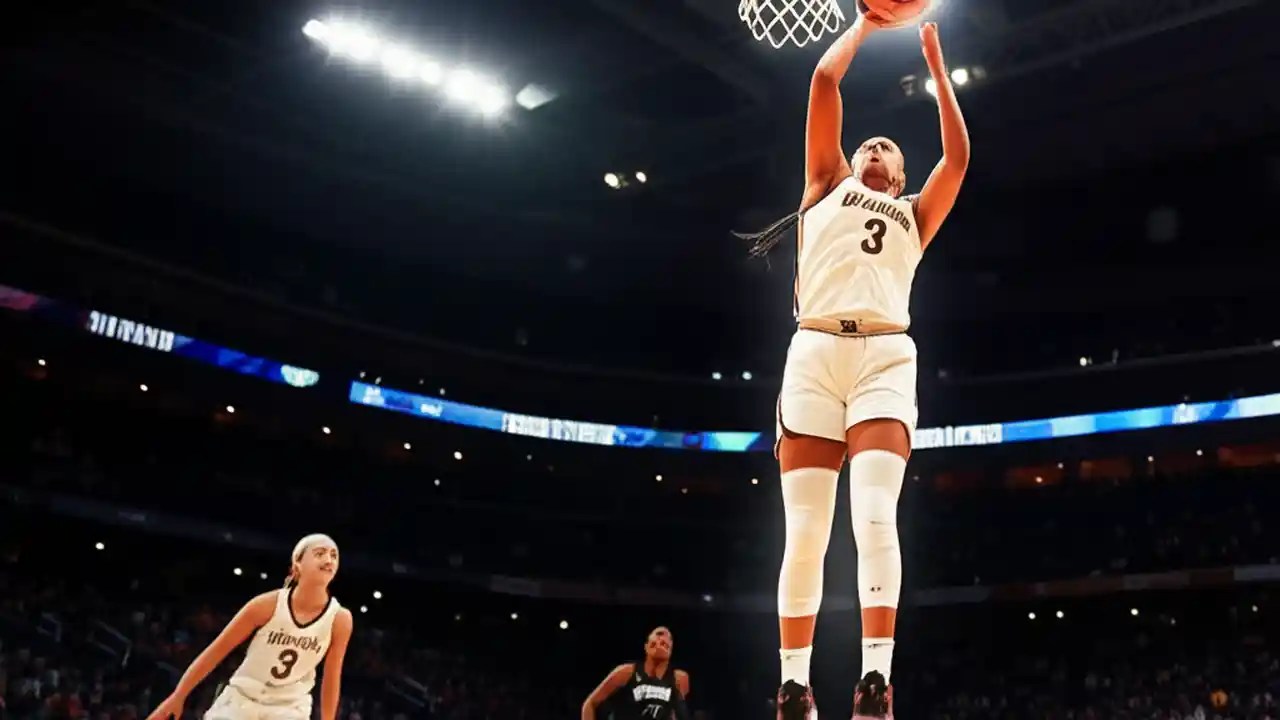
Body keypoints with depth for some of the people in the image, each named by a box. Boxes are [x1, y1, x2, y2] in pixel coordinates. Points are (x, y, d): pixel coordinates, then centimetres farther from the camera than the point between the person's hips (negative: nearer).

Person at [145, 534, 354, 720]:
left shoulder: (340, 618, -13)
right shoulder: (268, 604, -16)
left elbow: (331, 679, 0)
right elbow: (217, 650, -7)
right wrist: (177, 697, -5)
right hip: (241, 700, 0)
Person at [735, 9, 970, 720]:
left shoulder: (914, 215, 29)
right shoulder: (827, 184, 25)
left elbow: (958, 156, 17)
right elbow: (824, 82, 19)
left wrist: (937, 66, 25)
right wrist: (865, 23, 29)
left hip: (885, 357, 1)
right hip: (815, 352, 0)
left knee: (875, 516, -19)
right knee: (805, 532, -6)